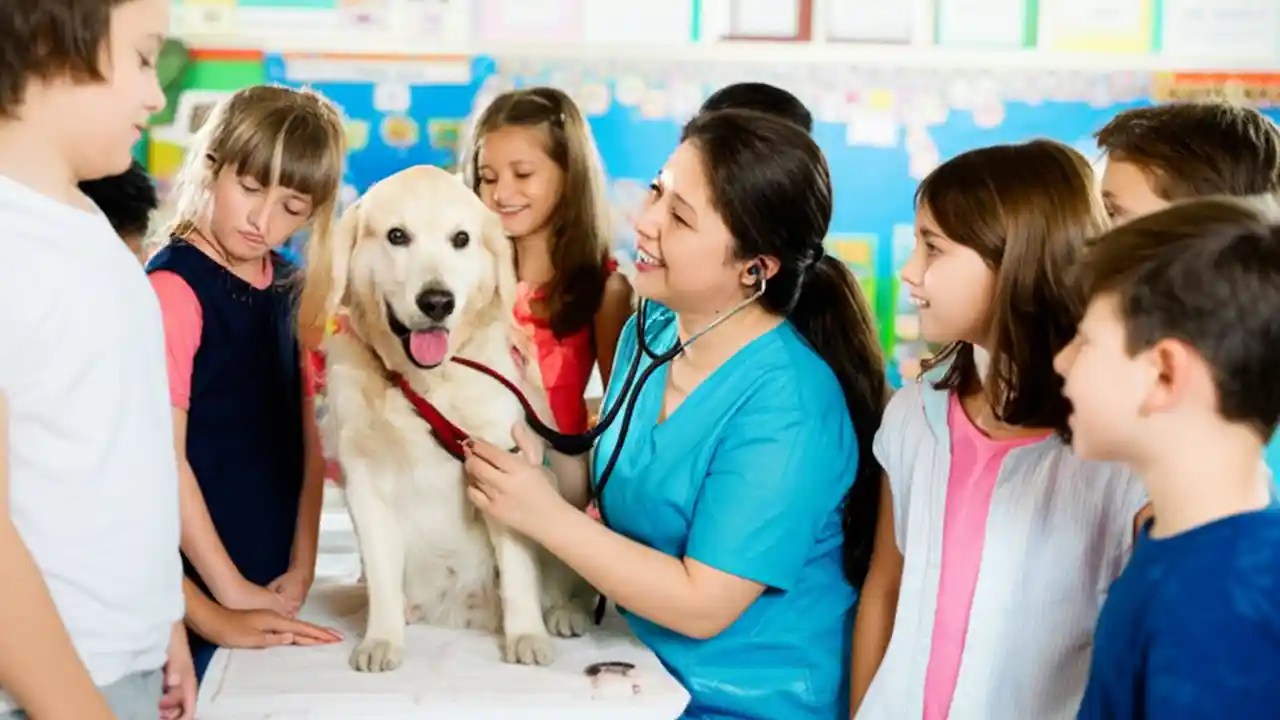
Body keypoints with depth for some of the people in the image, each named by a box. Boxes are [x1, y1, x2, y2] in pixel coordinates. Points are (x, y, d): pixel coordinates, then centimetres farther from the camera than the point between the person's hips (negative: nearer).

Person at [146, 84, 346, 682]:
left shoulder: (289, 288, 5)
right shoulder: (173, 287, -16)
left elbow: (307, 435, 7)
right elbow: (163, 455, -17)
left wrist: (301, 568, 1)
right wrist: (230, 589, -14)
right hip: (199, 594, -6)